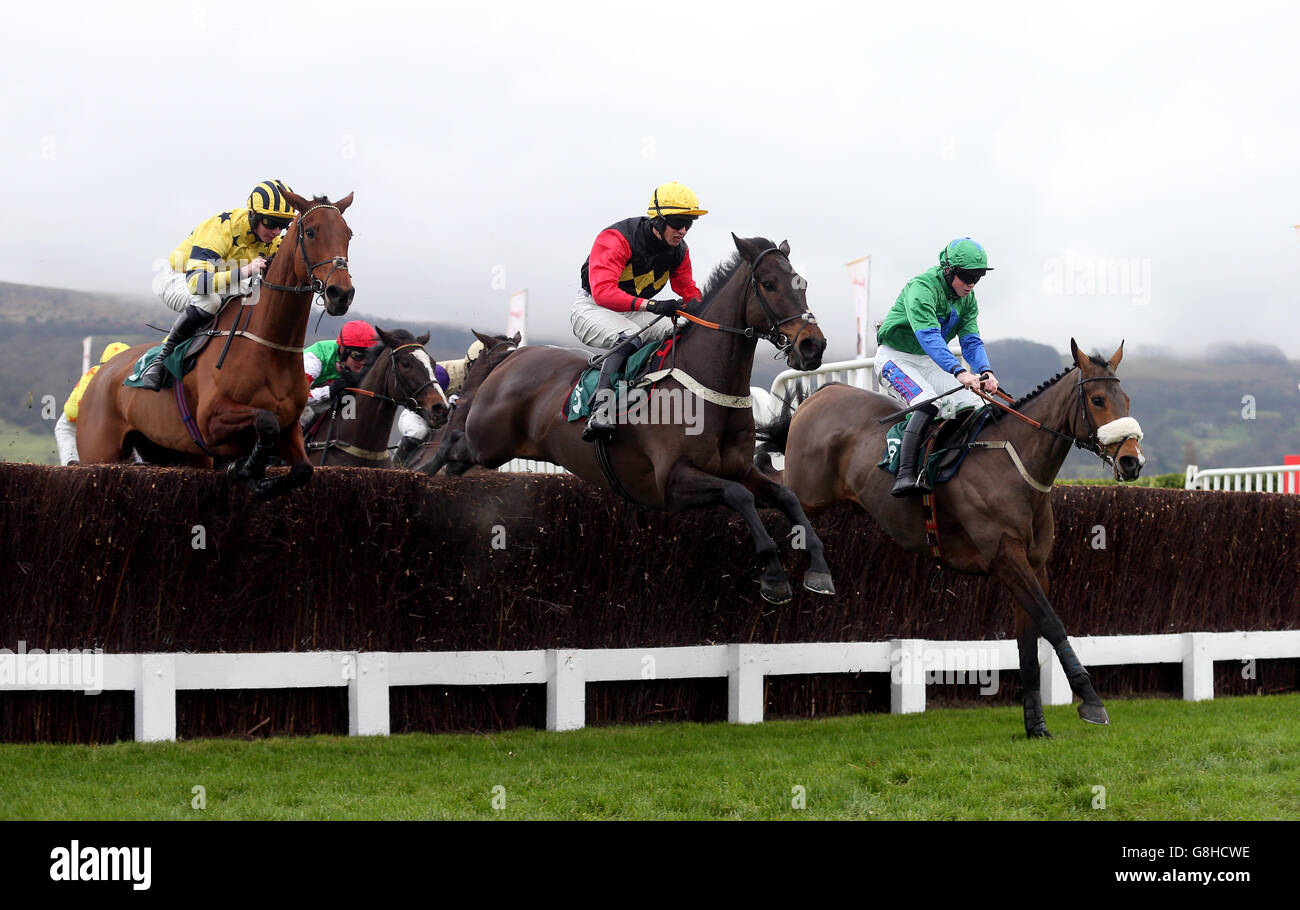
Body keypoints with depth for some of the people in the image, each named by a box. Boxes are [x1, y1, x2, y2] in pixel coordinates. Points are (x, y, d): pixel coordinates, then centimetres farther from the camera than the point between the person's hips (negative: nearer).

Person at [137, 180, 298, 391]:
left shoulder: (272, 240, -13)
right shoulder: (221, 228, -35)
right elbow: (196, 282, -46)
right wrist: (244, 272, -56)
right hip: (176, 278, -7)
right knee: (209, 300, -39)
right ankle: (161, 359, -24)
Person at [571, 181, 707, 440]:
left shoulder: (679, 250, -3)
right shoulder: (617, 239, -26)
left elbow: (688, 290, 13)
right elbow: (602, 291, -38)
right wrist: (651, 305, -50)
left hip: (634, 311, 7)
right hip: (592, 308, -7)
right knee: (630, 337, -36)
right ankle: (601, 406, -48)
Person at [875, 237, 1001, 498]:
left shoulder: (967, 298, 1)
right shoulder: (922, 288, -25)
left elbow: (971, 340, -4)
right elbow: (928, 336, -38)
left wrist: (985, 371, -26)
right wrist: (959, 371, -50)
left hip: (928, 362, 8)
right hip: (895, 357, -8)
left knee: (973, 406, -6)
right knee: (929, 402, -32)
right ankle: (906, 474, -41)